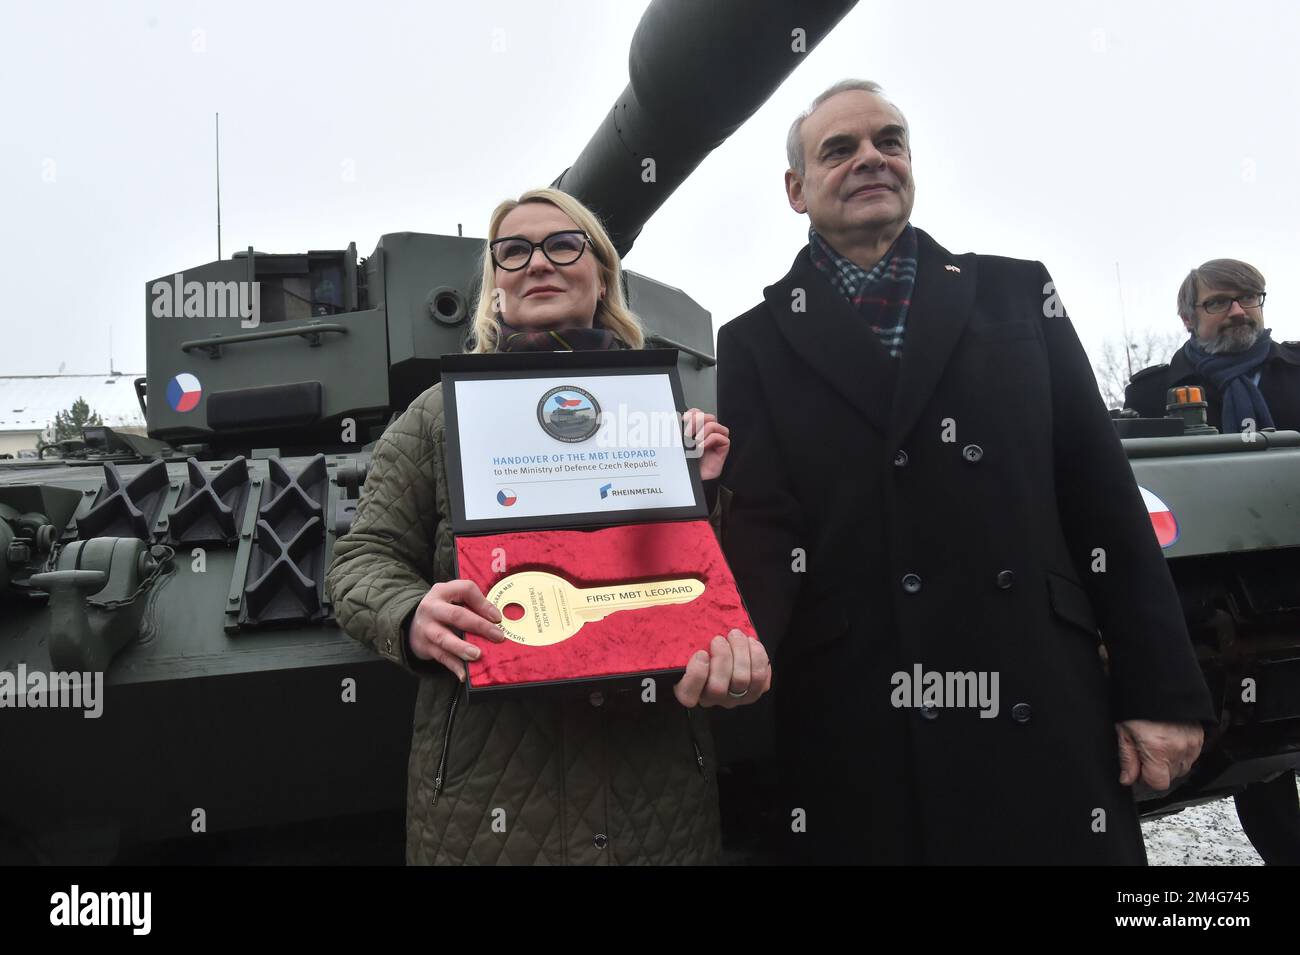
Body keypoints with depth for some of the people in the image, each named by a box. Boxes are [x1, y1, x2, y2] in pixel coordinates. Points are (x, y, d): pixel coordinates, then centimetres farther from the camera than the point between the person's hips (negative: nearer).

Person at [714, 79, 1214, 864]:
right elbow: (761, 526, -4)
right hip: (855, 730, -1)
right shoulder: (759, 343, 6)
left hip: (1042, 712, 2)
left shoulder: (1017, 296, 10)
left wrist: (1162, 690, 2)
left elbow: (1103, 498, 6)